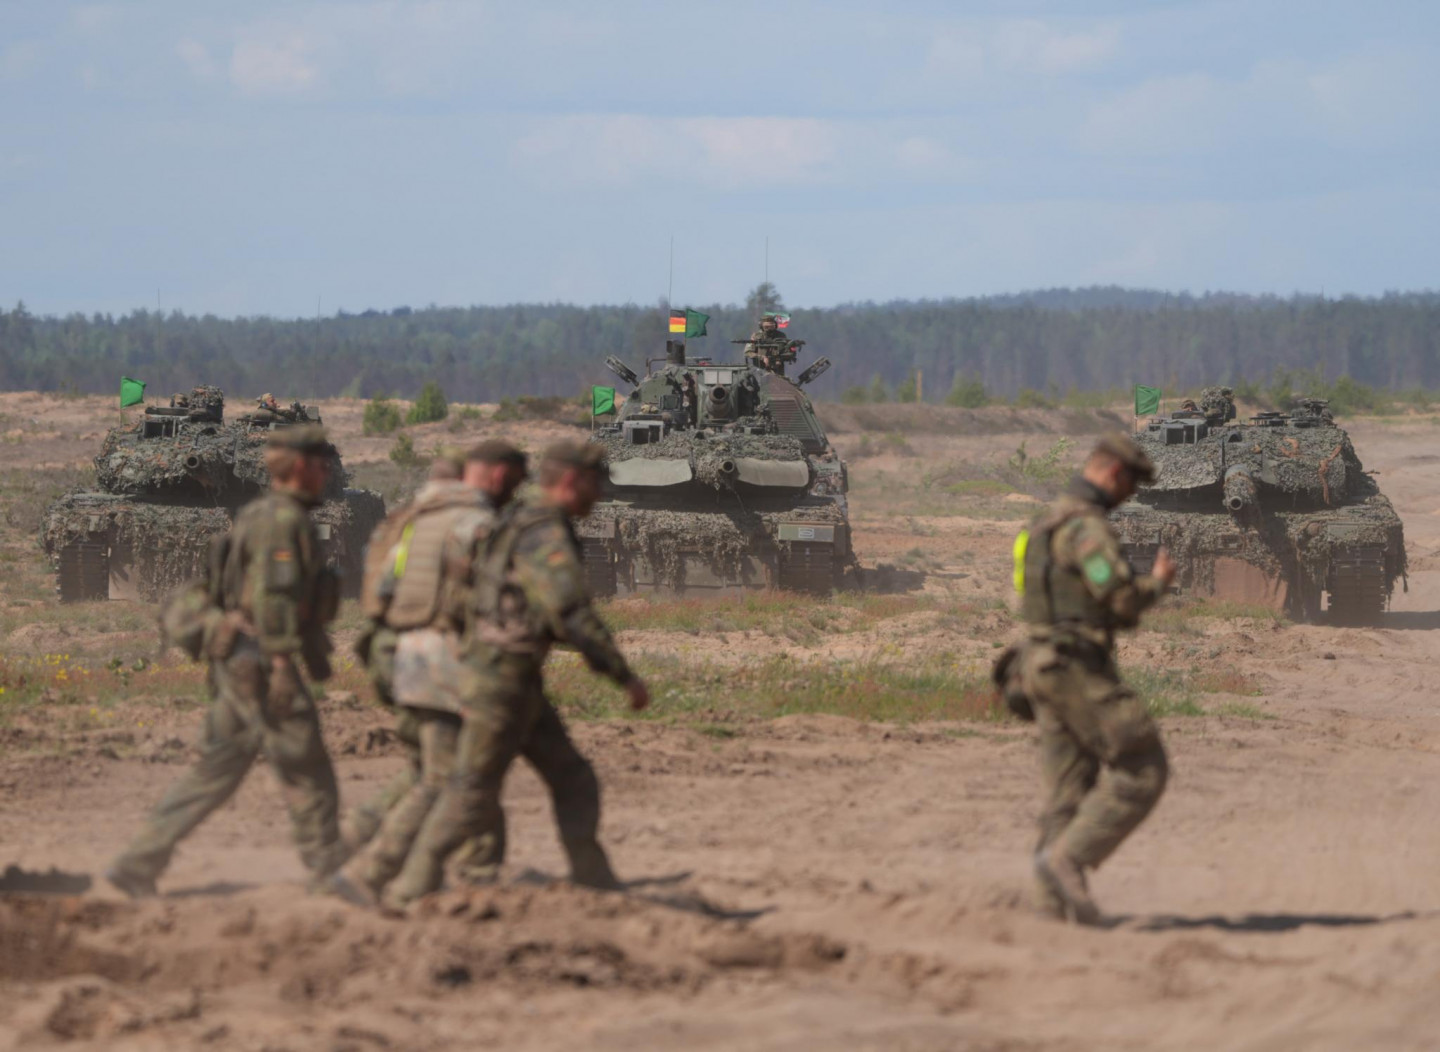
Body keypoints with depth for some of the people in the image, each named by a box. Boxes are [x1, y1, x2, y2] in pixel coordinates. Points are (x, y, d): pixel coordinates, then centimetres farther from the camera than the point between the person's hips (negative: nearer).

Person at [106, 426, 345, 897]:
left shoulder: (259, 515, 18)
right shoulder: (282, 521, -14)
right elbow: (273, 596, -22)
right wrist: (282, 665, -24)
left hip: (237, 660, 10)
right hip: (261, 661, -10)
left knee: (214, 772, 9)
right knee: (308, 775, 0)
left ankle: (138, 864, 5)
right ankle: (330, 875, 7)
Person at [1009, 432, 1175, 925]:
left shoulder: (1051, 521, 18)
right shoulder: (1086, 526, -16)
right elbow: (1122, 599, -23)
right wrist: (1157, 583, -3)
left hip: (1047, 667, 10)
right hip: (1079, 667, -10)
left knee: (1071, 789, 10)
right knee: (1141, 771, -7)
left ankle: (1057, 898, 6)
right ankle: (1066, 859, -13)